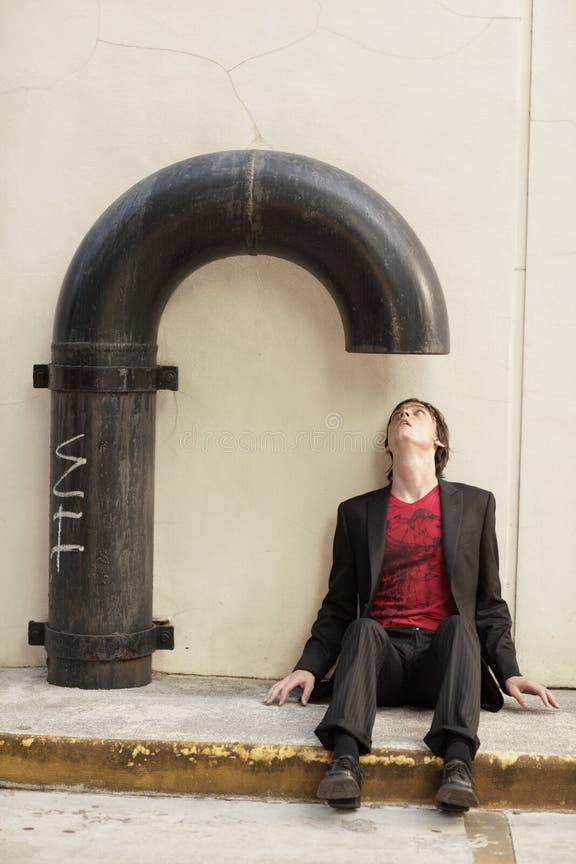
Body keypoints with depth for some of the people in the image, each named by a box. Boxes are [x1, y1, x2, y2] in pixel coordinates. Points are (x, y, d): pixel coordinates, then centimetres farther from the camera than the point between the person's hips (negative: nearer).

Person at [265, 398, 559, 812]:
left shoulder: (475, 504, 16)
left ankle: (458, 763, -50)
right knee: (364, 628, -32)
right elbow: (338, 606, 15)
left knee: (459, 625, -32)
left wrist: (509, 672, 2)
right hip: (381, 656, 1)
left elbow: (489, 603, 14)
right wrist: (309, 667, -1)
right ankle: (345, 760, -51)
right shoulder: (357, 512, 17)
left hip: (444, 655, 0)